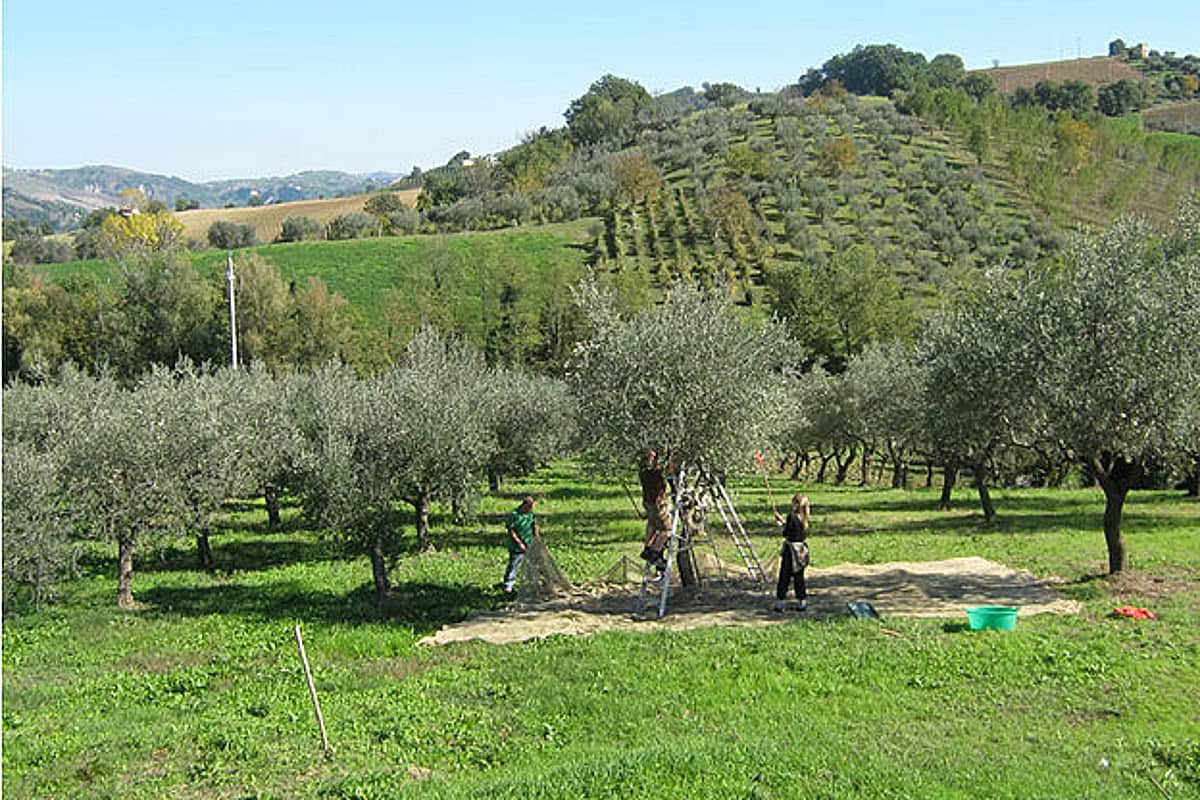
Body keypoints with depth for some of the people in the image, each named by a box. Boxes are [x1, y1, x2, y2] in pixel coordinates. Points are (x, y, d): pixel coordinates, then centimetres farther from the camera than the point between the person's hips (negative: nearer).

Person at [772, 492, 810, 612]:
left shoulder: (792, 516, -17)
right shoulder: (804, 517, 4)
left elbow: (786, 533, -17)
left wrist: (782, 524, 0)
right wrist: (784, 522, 15)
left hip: (791, 549, -7)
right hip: (801, 549, 7)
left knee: (784, 576, 1)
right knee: (799, 576, 14)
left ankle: (780, 602, 4)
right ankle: (803, 601, 16)